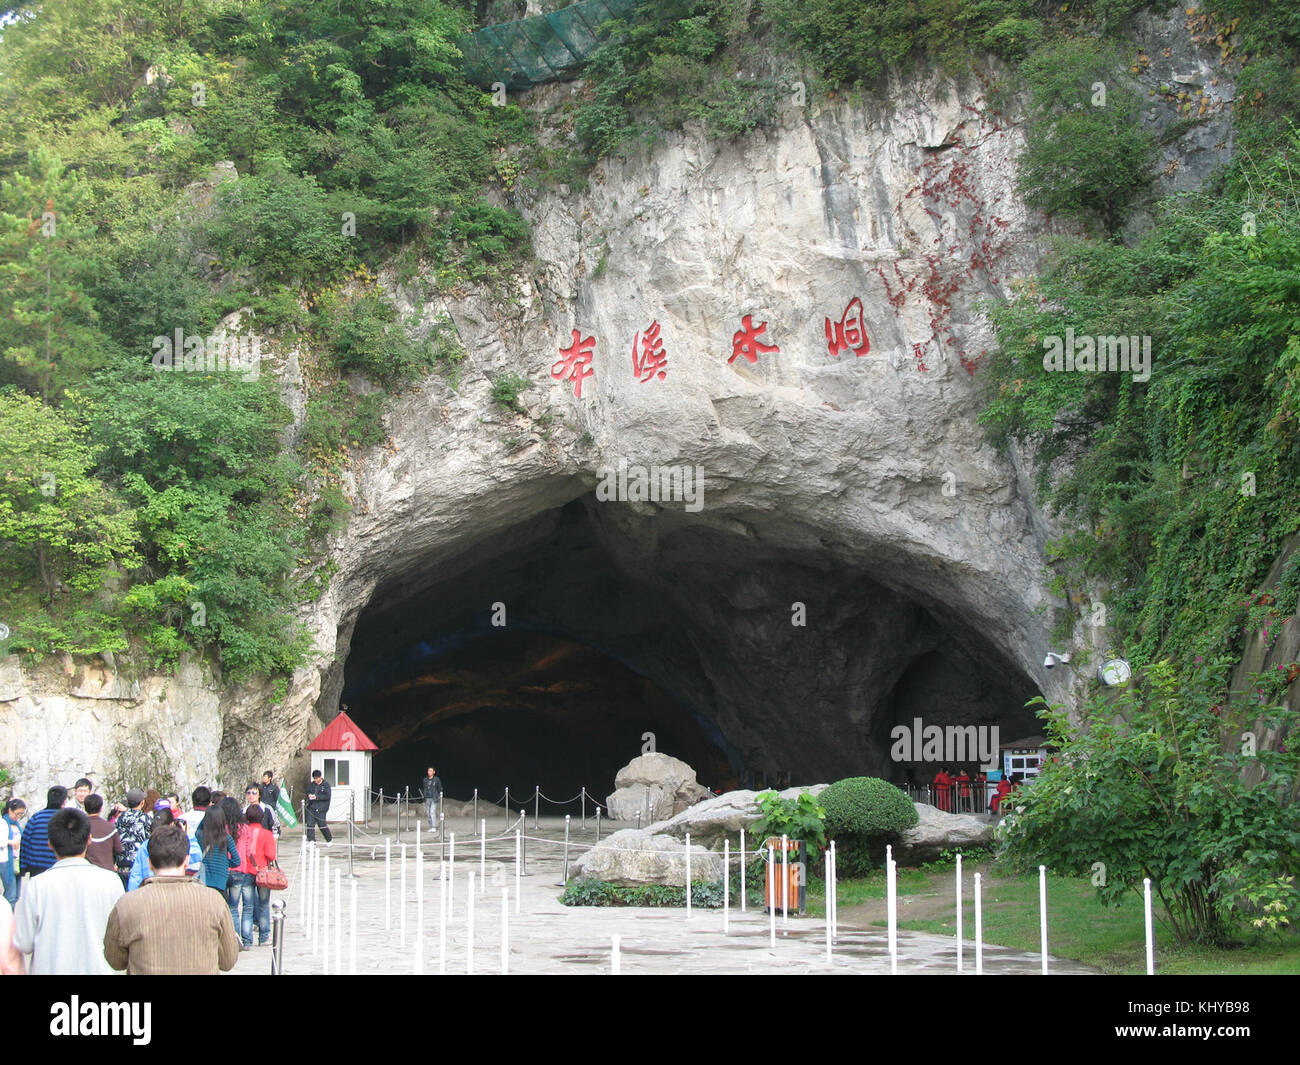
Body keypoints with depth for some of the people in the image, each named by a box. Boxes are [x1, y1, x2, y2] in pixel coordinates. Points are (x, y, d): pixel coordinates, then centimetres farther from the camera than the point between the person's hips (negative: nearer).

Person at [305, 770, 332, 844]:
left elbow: (327, 796, -12)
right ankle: (311, 840, 3)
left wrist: (317, 797, -21)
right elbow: (307, 791, 21)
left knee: (322, 824, -4)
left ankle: (330, 839, 15)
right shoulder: (311, 784, 12)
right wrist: (309, 795, -4)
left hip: (320, 808, -5)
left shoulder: (326, 785, -4)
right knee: (310, 823, -3)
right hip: (311, 807, 5)